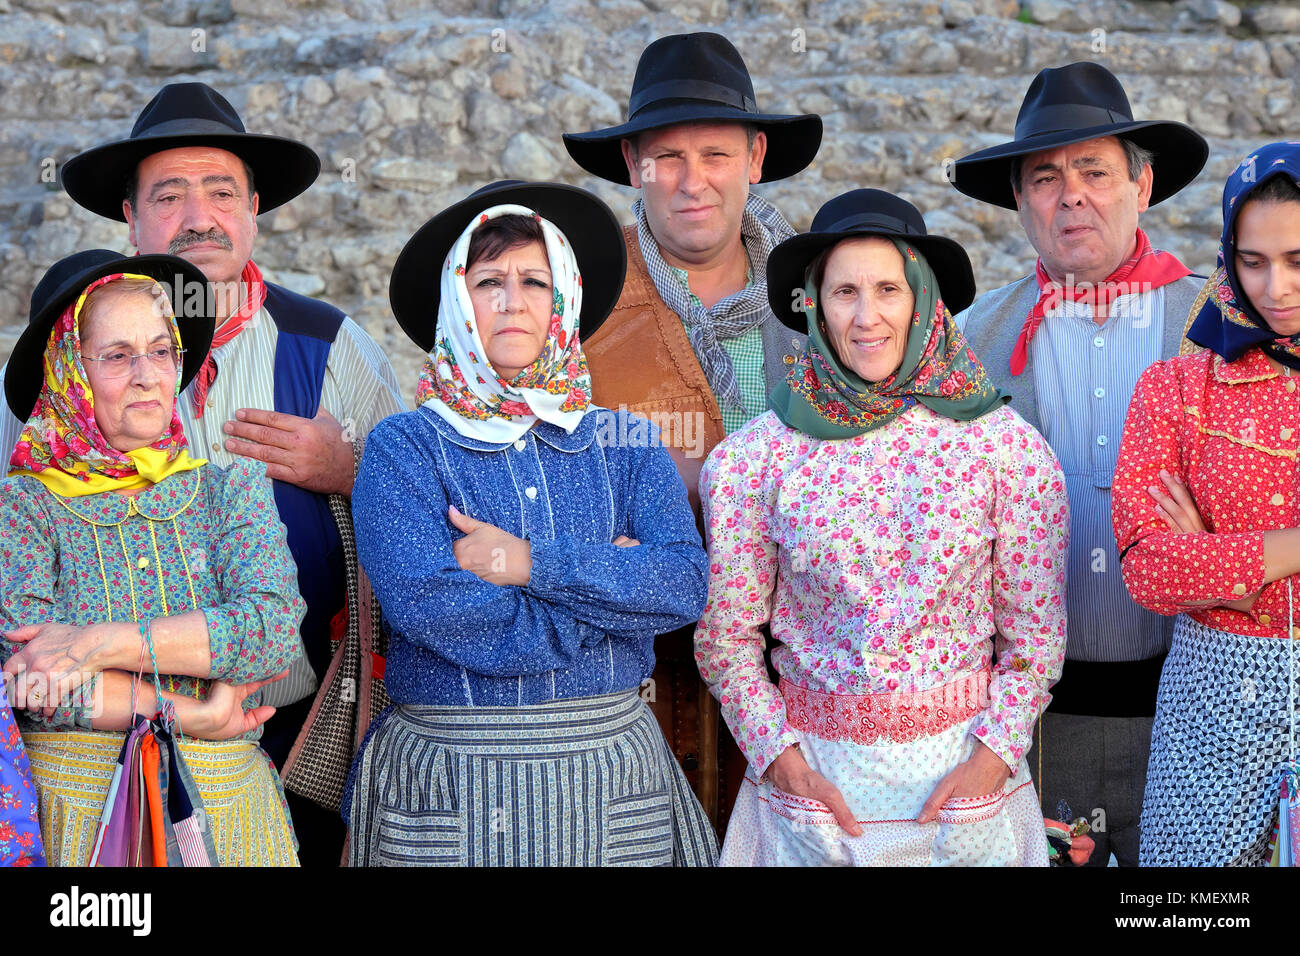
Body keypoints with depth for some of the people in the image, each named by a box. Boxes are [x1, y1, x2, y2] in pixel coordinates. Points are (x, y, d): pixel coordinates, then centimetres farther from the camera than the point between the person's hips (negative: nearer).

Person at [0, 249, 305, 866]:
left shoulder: (233, 487, 4)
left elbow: (277, 630, -12)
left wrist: (102, 645, -19)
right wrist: (191, 715, -17)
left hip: (223, 805, 2)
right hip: (72, 807, -1)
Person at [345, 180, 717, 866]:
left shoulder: (624, 443, 5)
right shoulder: (403, 448, -3)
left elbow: (686, 584, -8)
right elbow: (427, 605, -17)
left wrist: (531, 563, -17)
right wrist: (610, 585, -11)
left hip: (610, 776, 3)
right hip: (451, 777, -2)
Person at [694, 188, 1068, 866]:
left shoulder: (1006, 447, -5)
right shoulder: (753, 459, -5)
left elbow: (1035, 632, 0)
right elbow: (724, 636, 0)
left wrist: (993, 755, -9)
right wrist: (782, 760, -7)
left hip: (961, 759, 0)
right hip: (811, 764, 0)